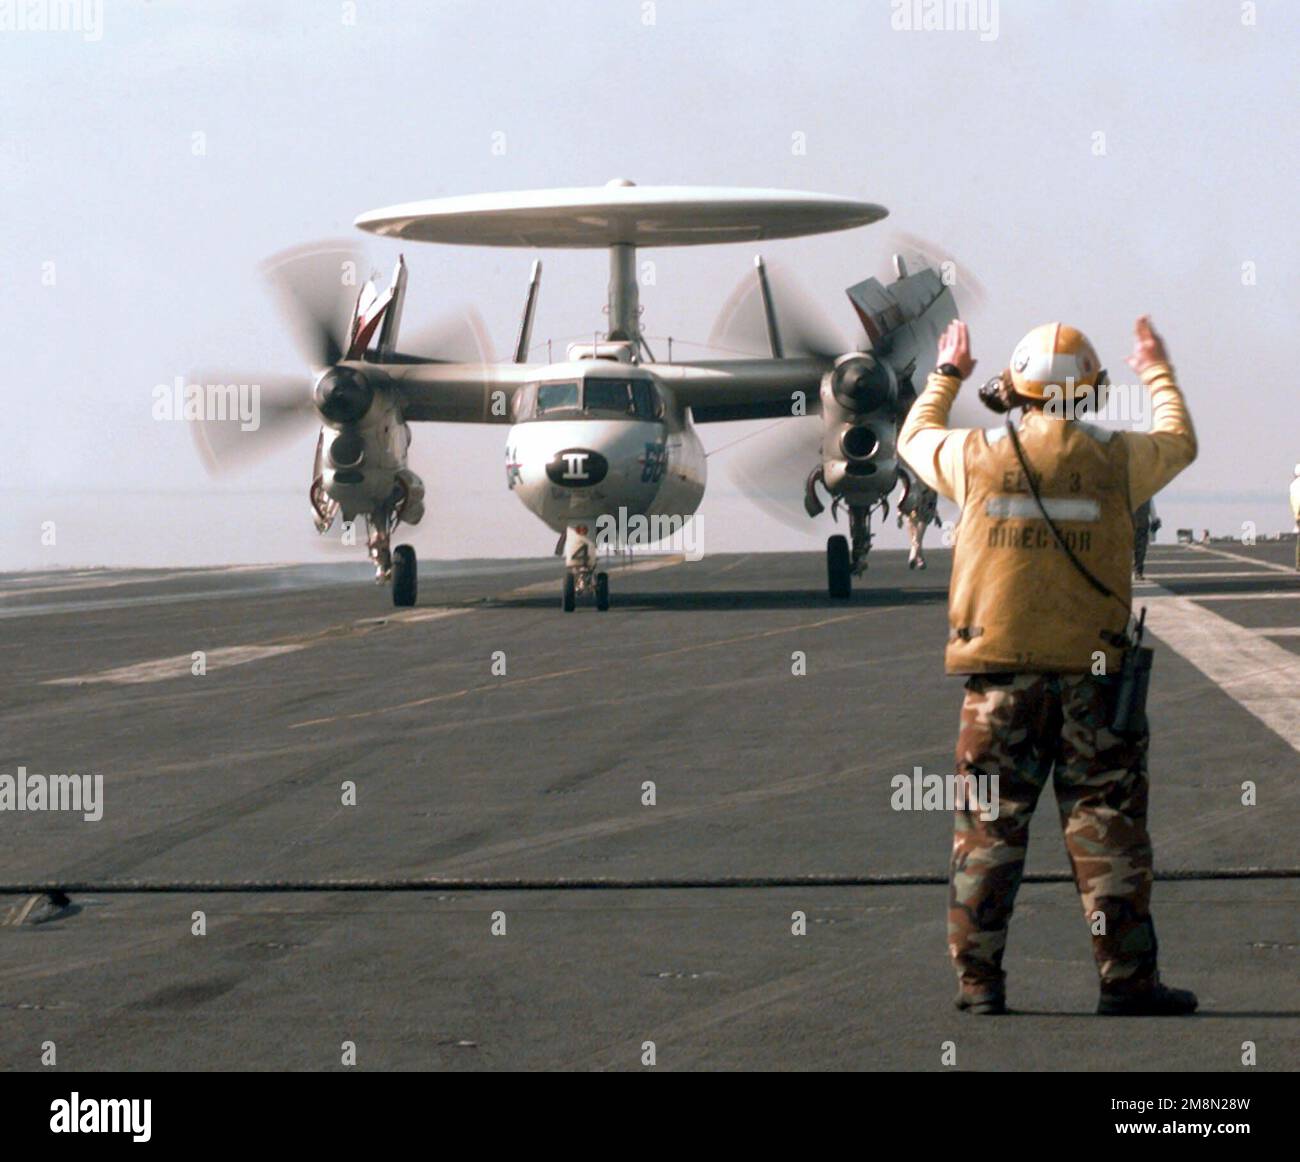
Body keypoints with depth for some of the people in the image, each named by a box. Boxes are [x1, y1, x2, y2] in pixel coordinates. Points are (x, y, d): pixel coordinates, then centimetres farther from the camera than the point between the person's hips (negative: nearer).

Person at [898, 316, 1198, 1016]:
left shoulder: (975, 456, 0)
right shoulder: (1117, 460, -1)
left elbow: (914, 439, 22)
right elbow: (1180, 442, 22)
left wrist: (946, 376, 39)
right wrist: (1158, 374, 38)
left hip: (999, 673, 1)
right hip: (1092, 671, -1)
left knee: (987, 828, 6)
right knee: (1106, 826, 3)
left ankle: (978, 979, 7)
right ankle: (1127, 978, 3)